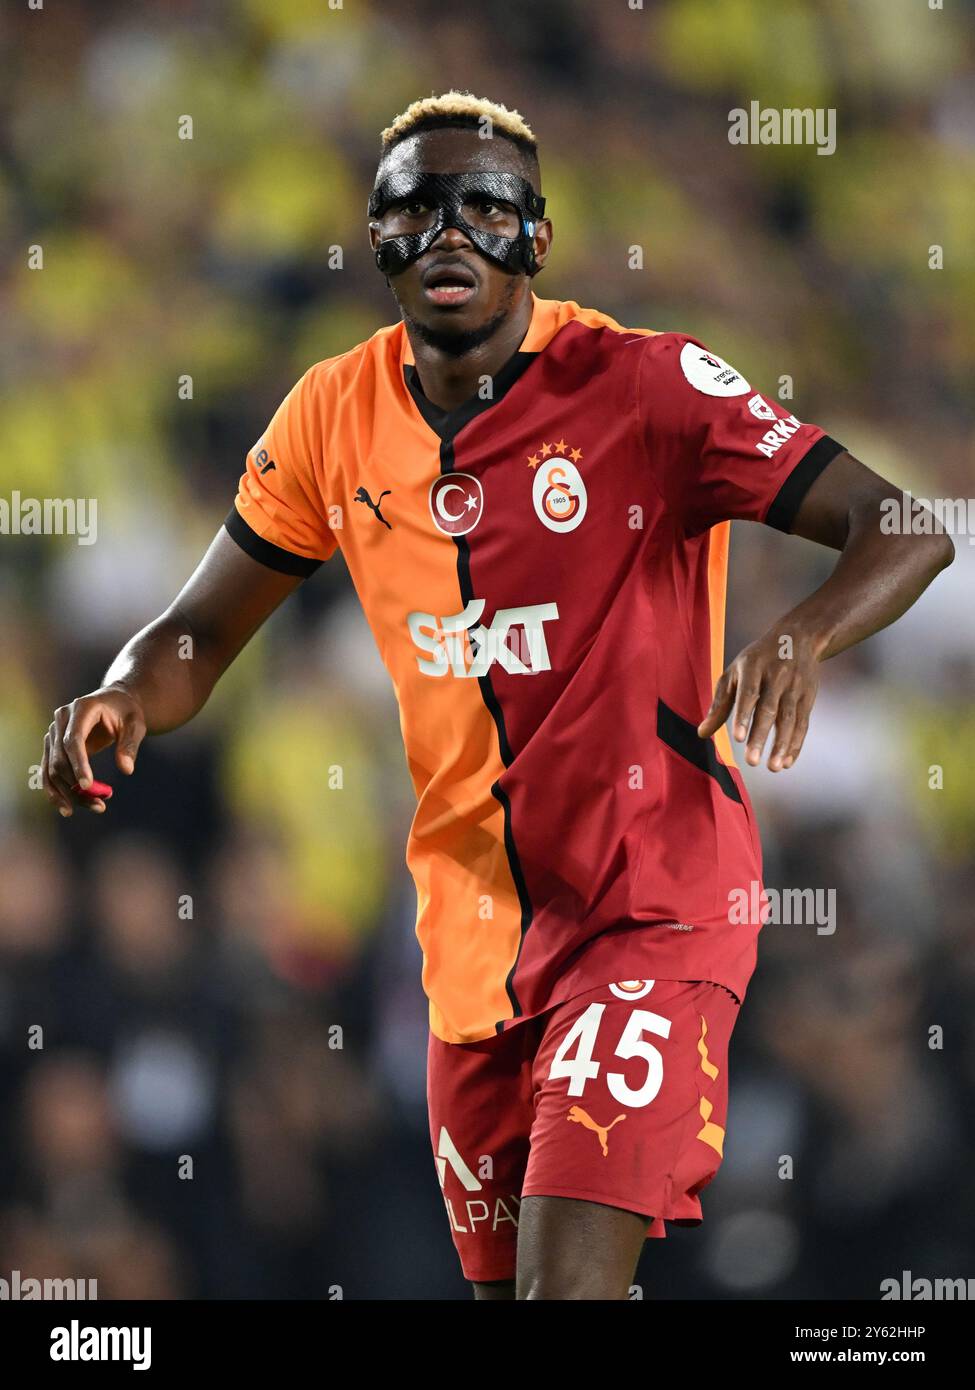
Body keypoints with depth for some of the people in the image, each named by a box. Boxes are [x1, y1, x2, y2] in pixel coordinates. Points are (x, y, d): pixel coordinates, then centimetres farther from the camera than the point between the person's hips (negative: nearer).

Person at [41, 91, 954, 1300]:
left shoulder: (643, 384, -12)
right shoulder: (334, 415, 3)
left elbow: (908, 528, -16)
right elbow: (205, 630, 11)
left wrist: (806, 634, -37)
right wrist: (125, 697, -12)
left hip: (653, 907, -5)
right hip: (471, 919, 5)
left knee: (569, 1283, -20)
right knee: (499, 1278, 15)